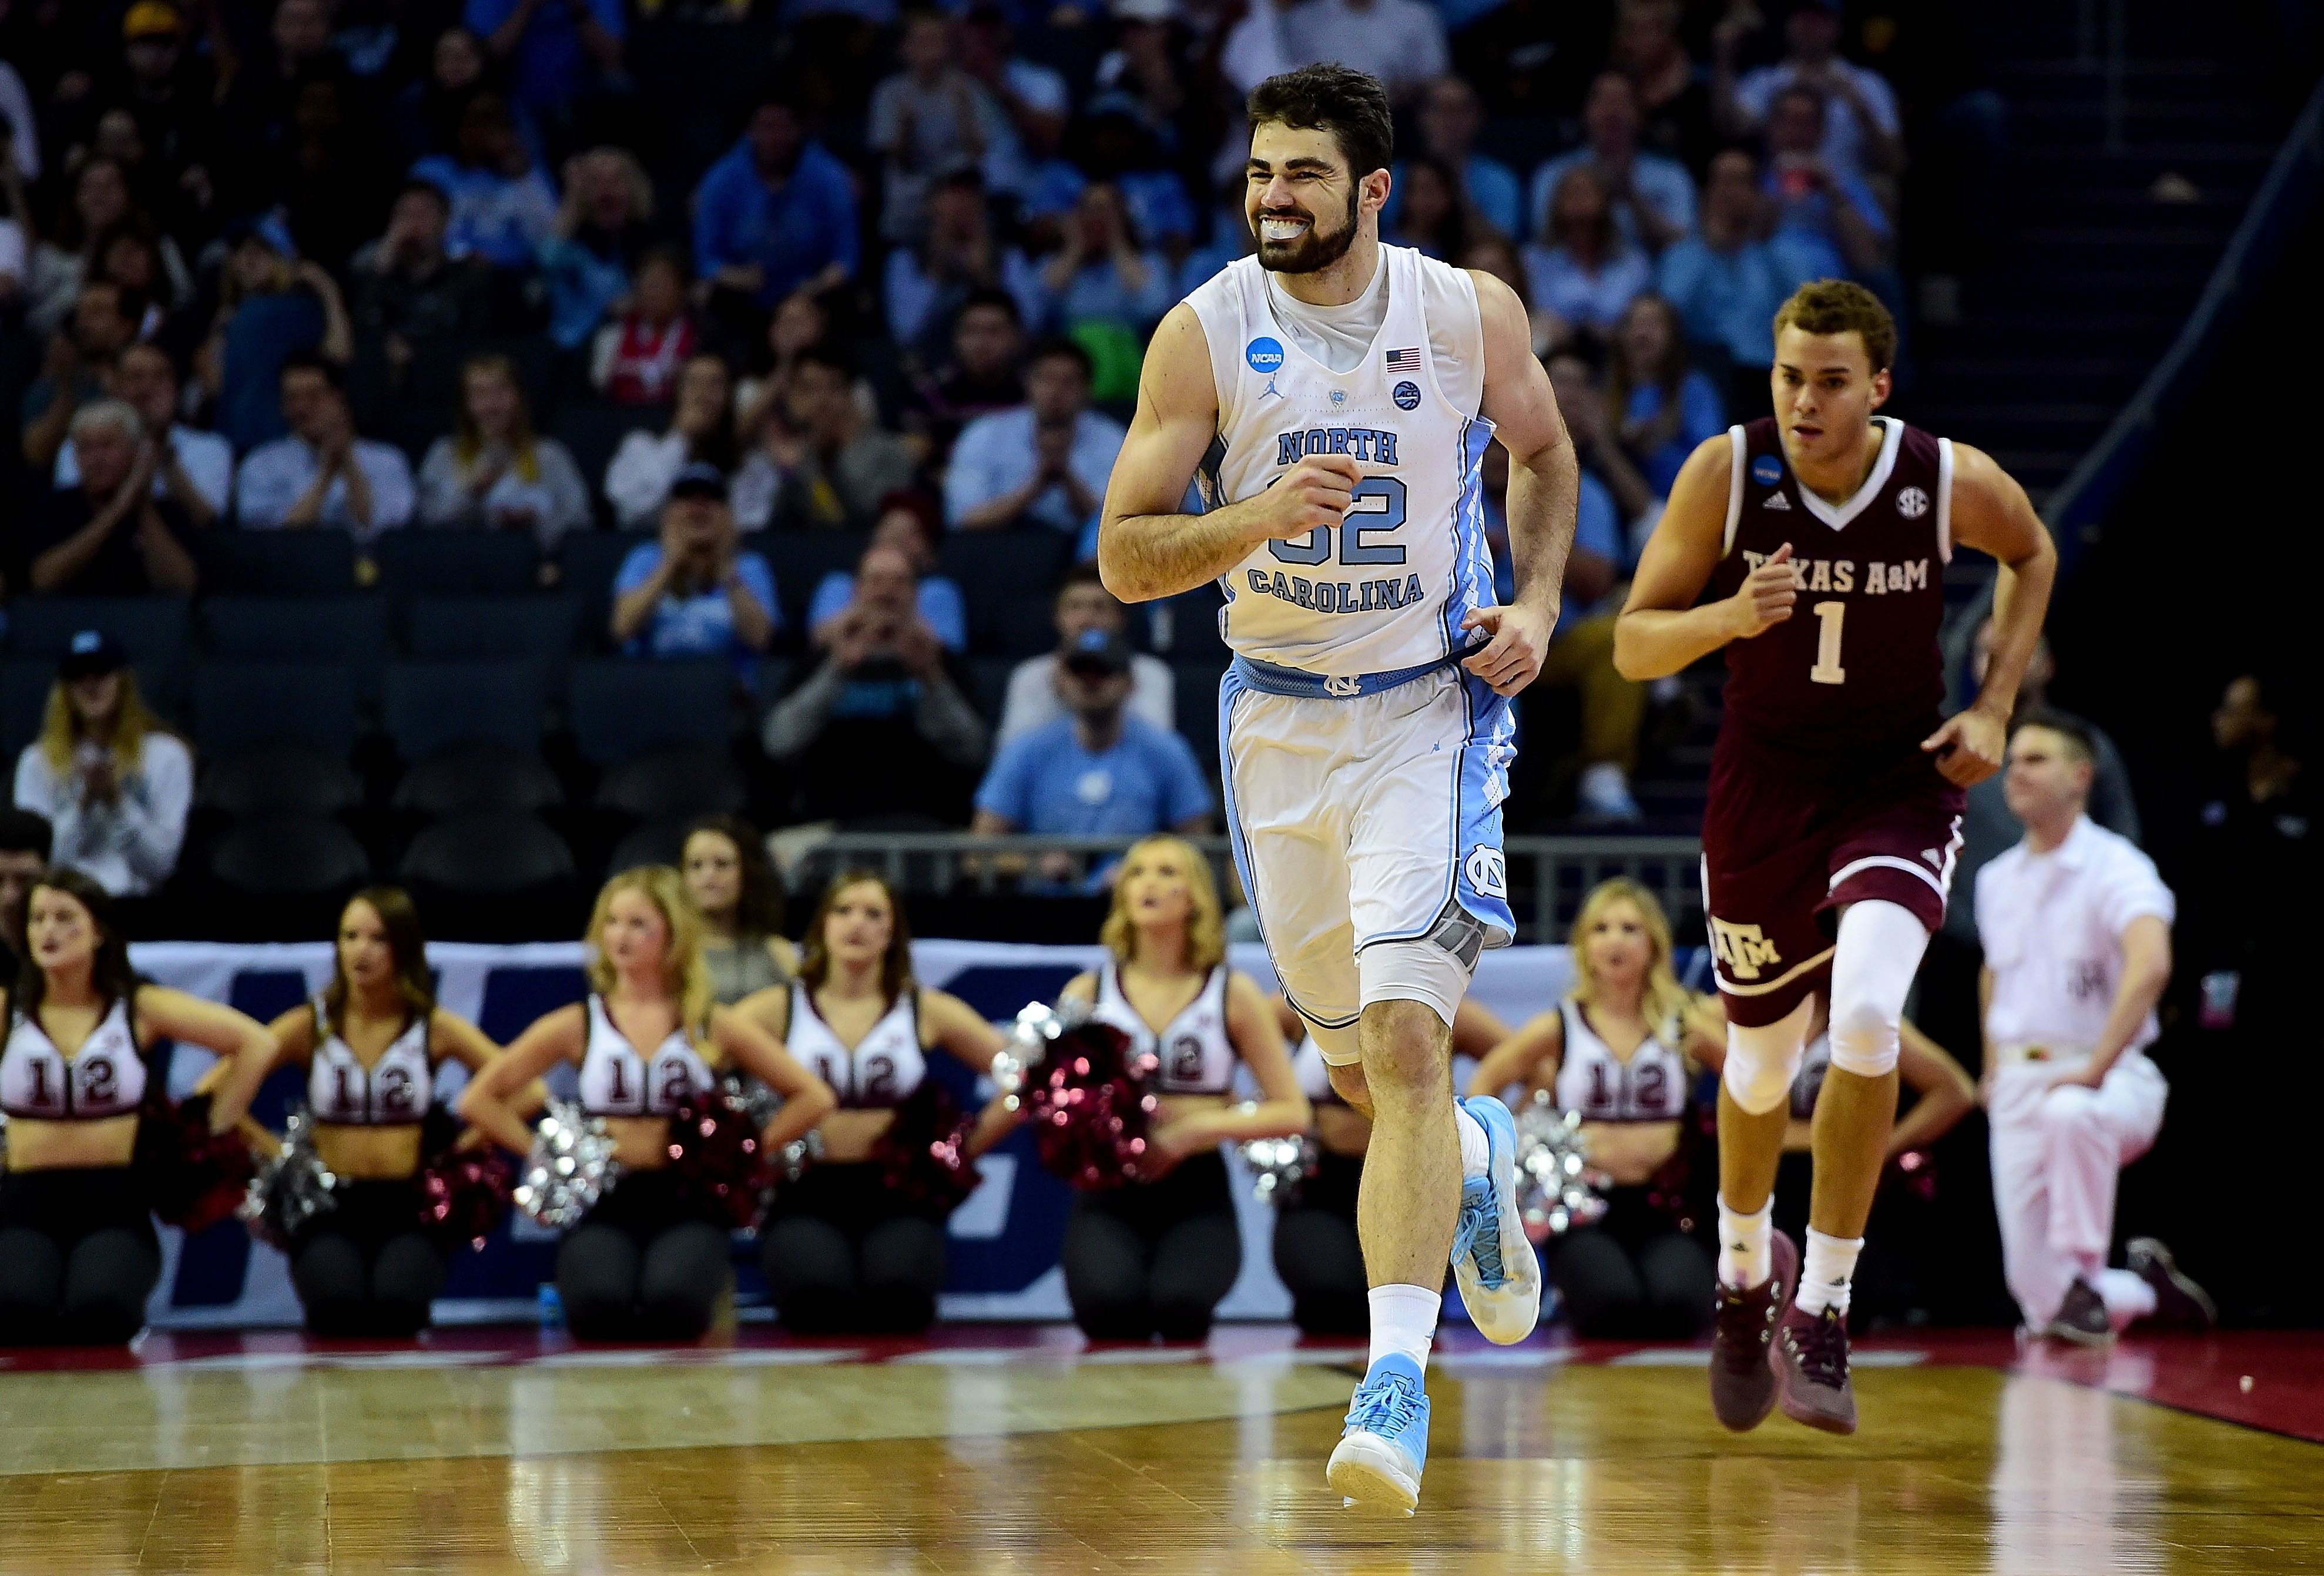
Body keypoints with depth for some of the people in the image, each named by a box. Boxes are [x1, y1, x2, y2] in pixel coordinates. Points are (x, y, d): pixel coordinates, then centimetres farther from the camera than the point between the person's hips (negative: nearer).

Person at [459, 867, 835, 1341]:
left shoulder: (714, 1026, 6)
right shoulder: (577, 1026, 6)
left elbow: (814, 1097, 8)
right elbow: (479, 1100, 8)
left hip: (686, 1202, 0)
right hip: (604, 1201, 0)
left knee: (672, 1306, -33)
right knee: (599, 1307, -33)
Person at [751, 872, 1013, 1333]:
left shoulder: (927, 1011, 8)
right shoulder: (779, 1008, 7)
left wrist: (964, 1150, 0)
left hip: (900, 1195, 1)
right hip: (807, 1194, 0)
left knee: (898, 1298, -32)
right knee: (818, 1298, -33)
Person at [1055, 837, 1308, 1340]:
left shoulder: (1233, 994, 7)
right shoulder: (1088, 992, 9)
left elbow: (1292, 1112, 4)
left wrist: (1199, 1128, -11)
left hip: (1196, 1190, 0)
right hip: (1109, 1190, 0)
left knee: (1180, 1306, -31)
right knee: (1108, 1305, -32)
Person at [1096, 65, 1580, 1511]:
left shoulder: (1471, 313, -8)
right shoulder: (1206, 333, -10)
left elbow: (1543, 453, 13)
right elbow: (1124, 557, -11)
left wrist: (1538, 606, -3)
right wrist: (1260, 518, -29)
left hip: (1433, 712, -2)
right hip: (1279, 722, 2)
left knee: (1406, 1036, -18)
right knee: (1357, 1063, 15)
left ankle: (1398, 1380, -19)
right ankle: (1480, 1161, 50)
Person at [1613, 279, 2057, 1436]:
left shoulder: (1954, 482, -15)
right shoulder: (1726, 473, -16)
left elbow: (2031, 555, 9)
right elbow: (1634, 645, -11)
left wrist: (1994, 707, -1)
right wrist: (1730, 616, -32)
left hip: (1902, 781, -1)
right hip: (1765, 784, 1)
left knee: (1866, 1019, -25)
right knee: (1763, 1059, 14)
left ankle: (1821, 1316, -11)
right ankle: (1743, 1274, 44)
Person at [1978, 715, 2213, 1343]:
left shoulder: (2116, 867, -10)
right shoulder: (1996, 880, 12)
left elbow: (2150, 966, -27)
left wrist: (2095, 1070, -33)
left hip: (2108, 1077, -6)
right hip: (2018, 1087, 6)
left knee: (2071, 1113, -44)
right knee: (2039, 1301, -1)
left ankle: (2086, 1279, -30)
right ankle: (2141, 1287, 32)